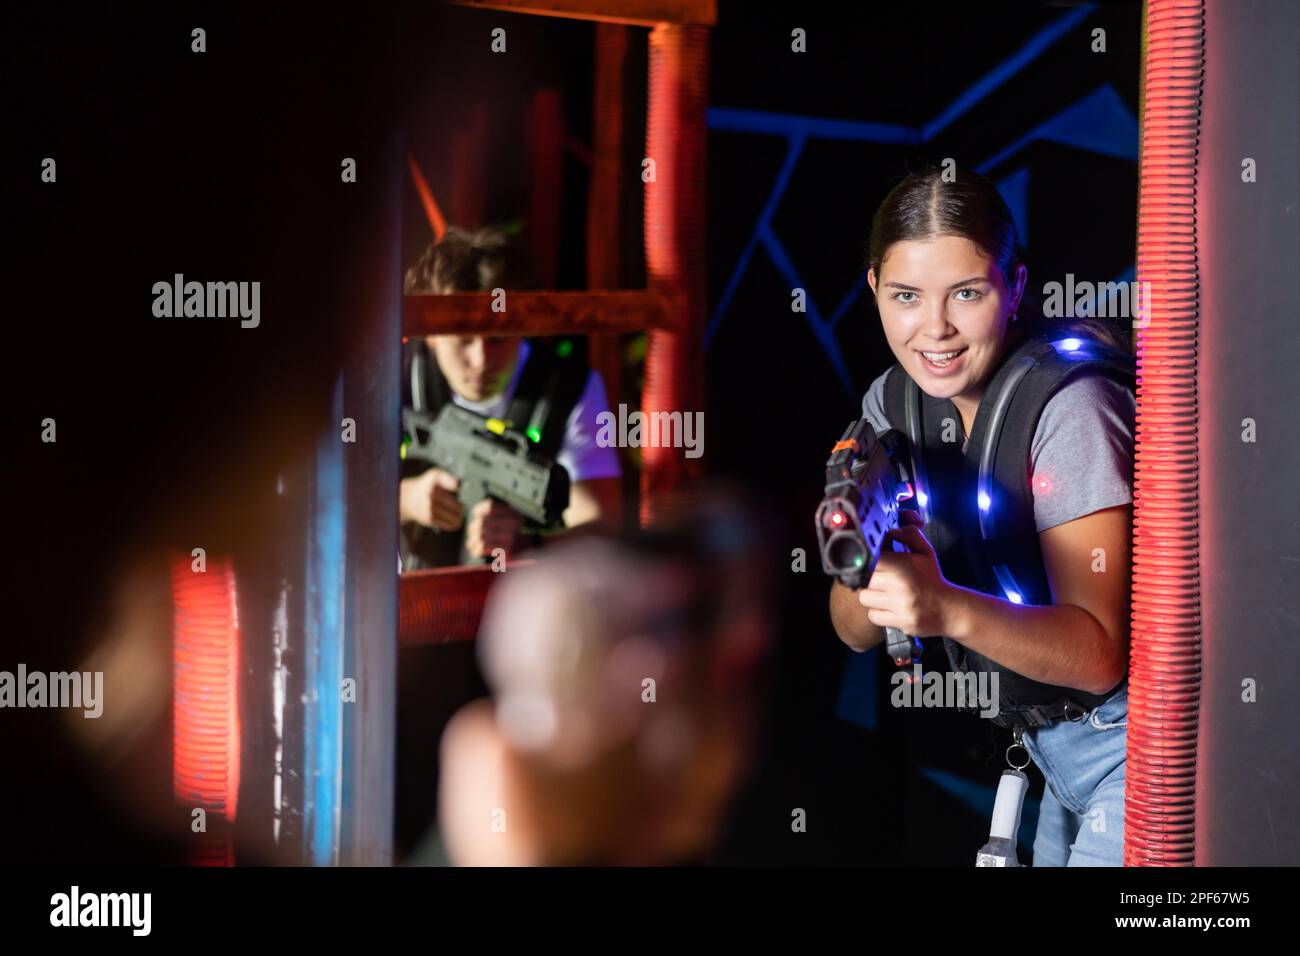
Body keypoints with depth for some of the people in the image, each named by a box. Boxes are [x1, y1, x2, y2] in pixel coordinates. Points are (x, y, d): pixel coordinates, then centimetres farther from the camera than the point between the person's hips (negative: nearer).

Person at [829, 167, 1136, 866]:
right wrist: (863, 565, -25)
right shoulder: (895, 402, 0)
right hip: (1050, 745, 7)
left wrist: (950, 610, -42)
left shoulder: (1066, 404, -22)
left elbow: (1098, 655, -26)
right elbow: (856, 630, -2)